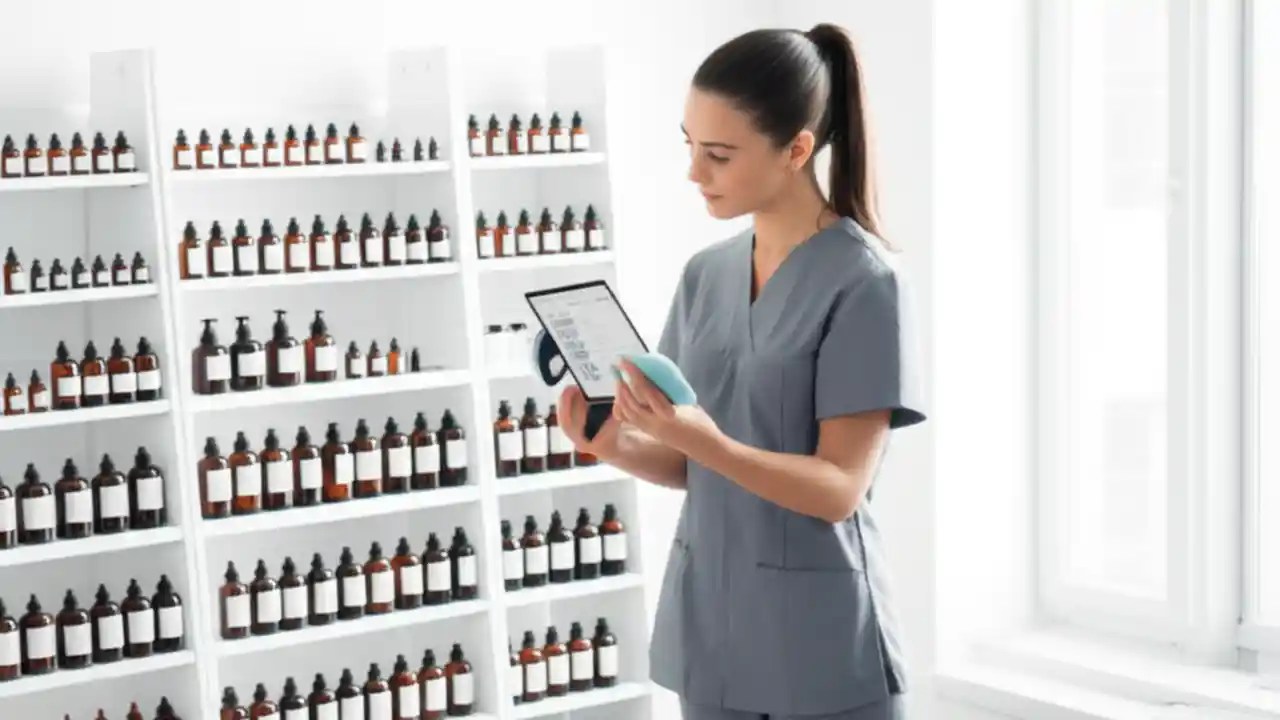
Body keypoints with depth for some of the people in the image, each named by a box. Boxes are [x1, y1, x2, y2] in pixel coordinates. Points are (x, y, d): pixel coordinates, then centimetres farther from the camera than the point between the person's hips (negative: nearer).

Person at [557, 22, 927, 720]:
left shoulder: (865, 282, -12)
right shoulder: (705, 274, 6)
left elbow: (839, 488, -16)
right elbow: (691, 468, 8)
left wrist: (704, 441, -30)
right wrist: (619, 445, -12)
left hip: (820, 645, -5)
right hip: (708, 624, 6)